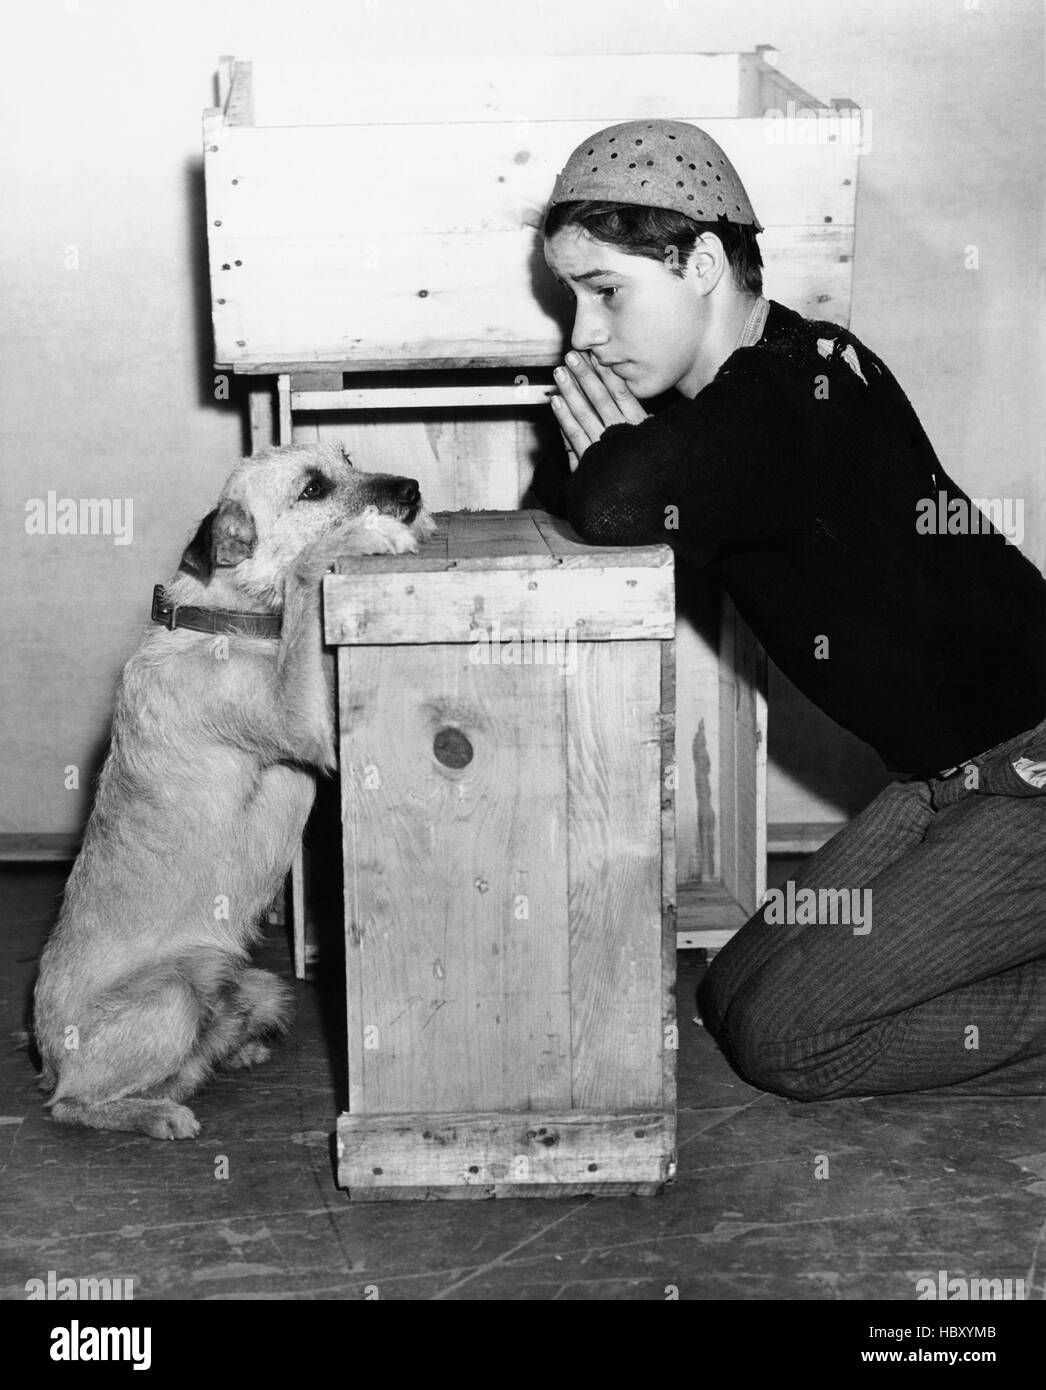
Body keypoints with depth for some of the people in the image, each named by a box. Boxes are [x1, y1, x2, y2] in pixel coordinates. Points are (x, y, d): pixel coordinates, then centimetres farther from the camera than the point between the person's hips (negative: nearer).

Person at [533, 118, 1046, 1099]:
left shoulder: (802, 393, -24)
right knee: (736, 995, 9)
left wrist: (613, 454, -16)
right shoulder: (747, 390, 5)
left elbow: (617, 511, -39)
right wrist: (609, 456, -11)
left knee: (783, 1034, -8)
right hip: (952, 777, 9)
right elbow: (565, 501, 11)